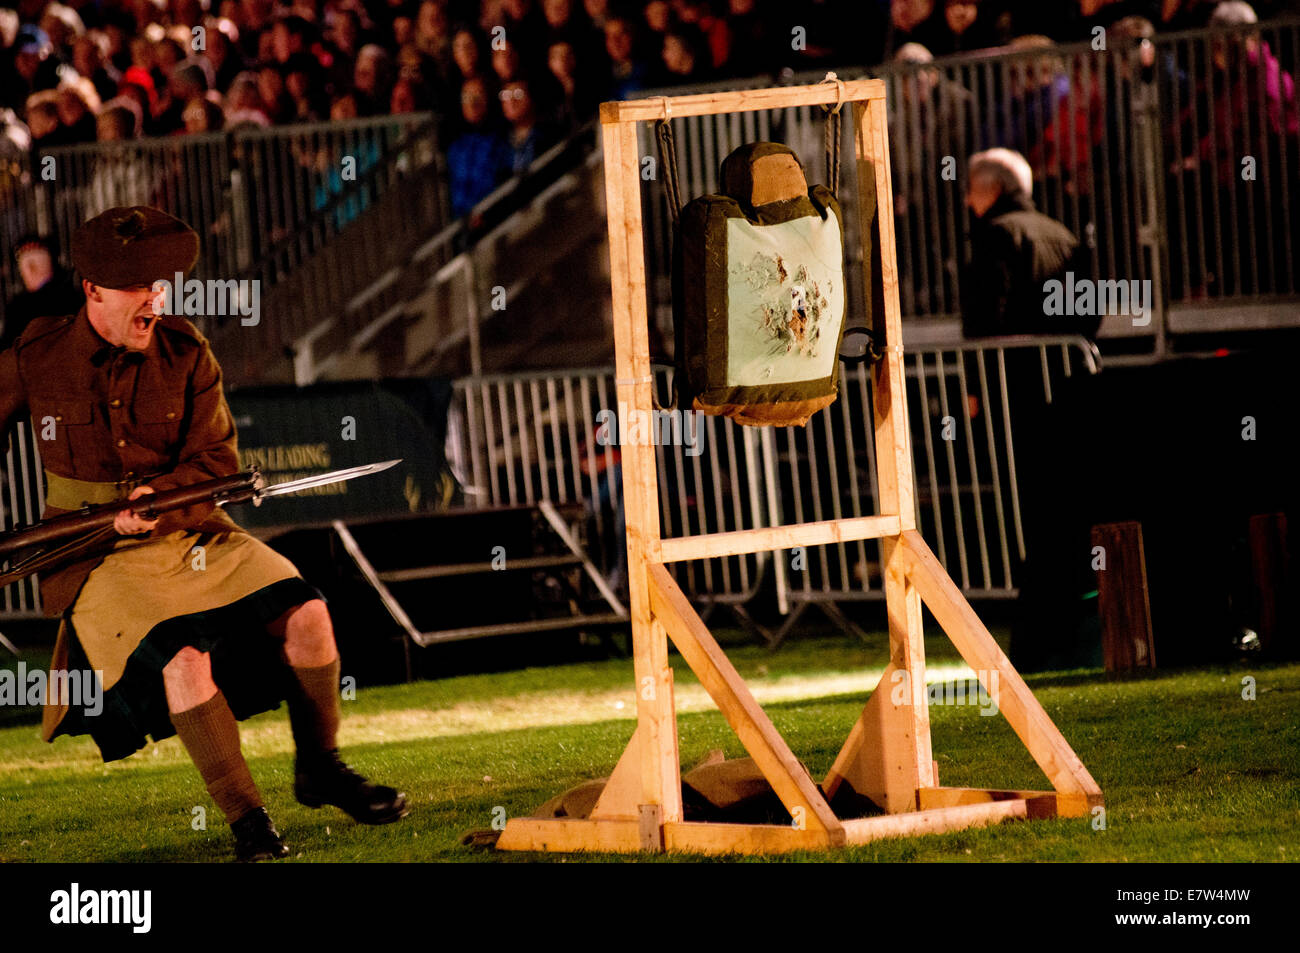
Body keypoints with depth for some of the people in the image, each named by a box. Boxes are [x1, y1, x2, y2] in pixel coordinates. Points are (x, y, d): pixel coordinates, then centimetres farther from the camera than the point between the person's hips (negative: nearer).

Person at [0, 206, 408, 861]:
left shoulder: (184, 353, 1)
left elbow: (216, 459, -1)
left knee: (304, 612, -16)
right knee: (184, 658, -30)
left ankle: (318, 770, 7)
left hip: (190, 535, 3)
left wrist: (160, 495, -20)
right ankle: (246, 819, -19)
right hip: (94, 557, -3)